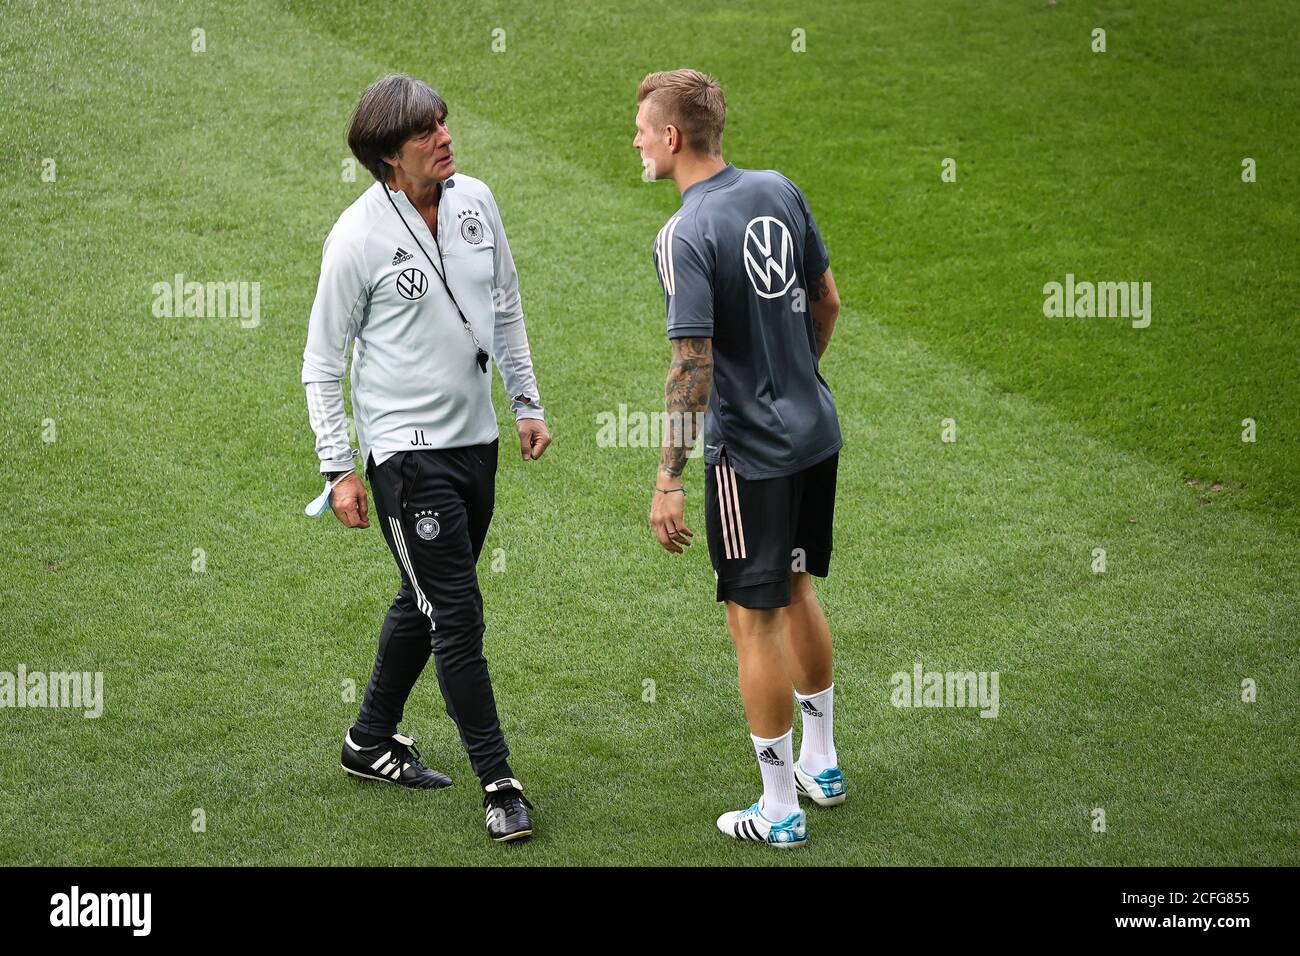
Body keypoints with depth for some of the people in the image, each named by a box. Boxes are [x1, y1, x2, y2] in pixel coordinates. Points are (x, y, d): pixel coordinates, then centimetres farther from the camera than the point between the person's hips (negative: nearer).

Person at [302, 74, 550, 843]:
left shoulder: (475, 199, 2)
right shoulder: (358, 237, -15)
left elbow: (507, 307, 16)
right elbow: (323, 361, -7)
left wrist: (528, 401, 14)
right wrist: (339, 469, -9)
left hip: (477, 438, 7)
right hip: (406, 450, -7)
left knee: (424, 603, 18)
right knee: (457, 618, -5)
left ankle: (372, 742, 36)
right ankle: (499, 784, 5)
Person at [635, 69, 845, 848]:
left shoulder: (686, 236, -20)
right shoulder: (779, 190, 1)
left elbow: (692, 366, -23)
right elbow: (827, 301, 10)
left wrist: (669, 482, -18)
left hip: (751, 453, -7)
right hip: (817, 431, 8)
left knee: (755, 622, 4)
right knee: (798, 593, 23)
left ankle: (780, 811, 13)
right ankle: (822, 763, 37)